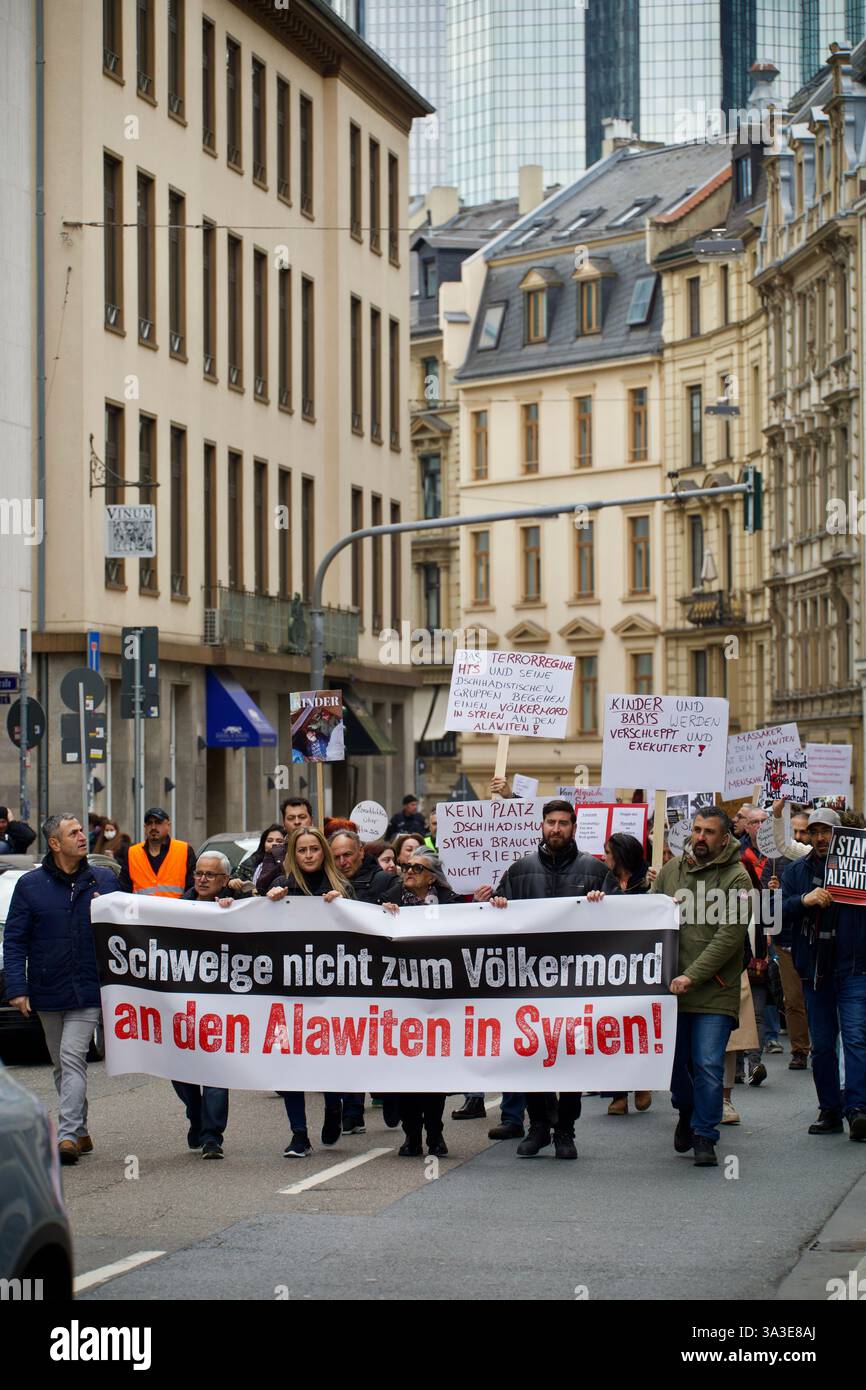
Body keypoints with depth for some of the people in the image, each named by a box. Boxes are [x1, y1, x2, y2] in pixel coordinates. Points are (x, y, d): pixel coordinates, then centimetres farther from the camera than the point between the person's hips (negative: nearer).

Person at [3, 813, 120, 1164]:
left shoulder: (104, 880, 4)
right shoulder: (30, 885, 1)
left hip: (88, 990, -2)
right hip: (47, 991, 2)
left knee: (72, 1057, -15)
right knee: (62, 1065, 11)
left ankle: (68, 1135, -19)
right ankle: (80, 1132, 23)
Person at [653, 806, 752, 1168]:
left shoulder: (736, 878, -6)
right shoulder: (672, 869, 9)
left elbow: (730, 936, -13)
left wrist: (693, 976, -18)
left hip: (714, 991, -4)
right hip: (672, 987, 4)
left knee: (708, 1065, -5)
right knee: (673, 1058, 11)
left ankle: (704, 1137, 6)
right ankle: (686, 1112, 37)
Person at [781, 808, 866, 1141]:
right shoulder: (796, 871, 12)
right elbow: (777, 913, 2)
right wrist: (803, 901, -16)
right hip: (814, 968, 4)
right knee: (822, 1045, 8)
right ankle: (830, 1111, 15)